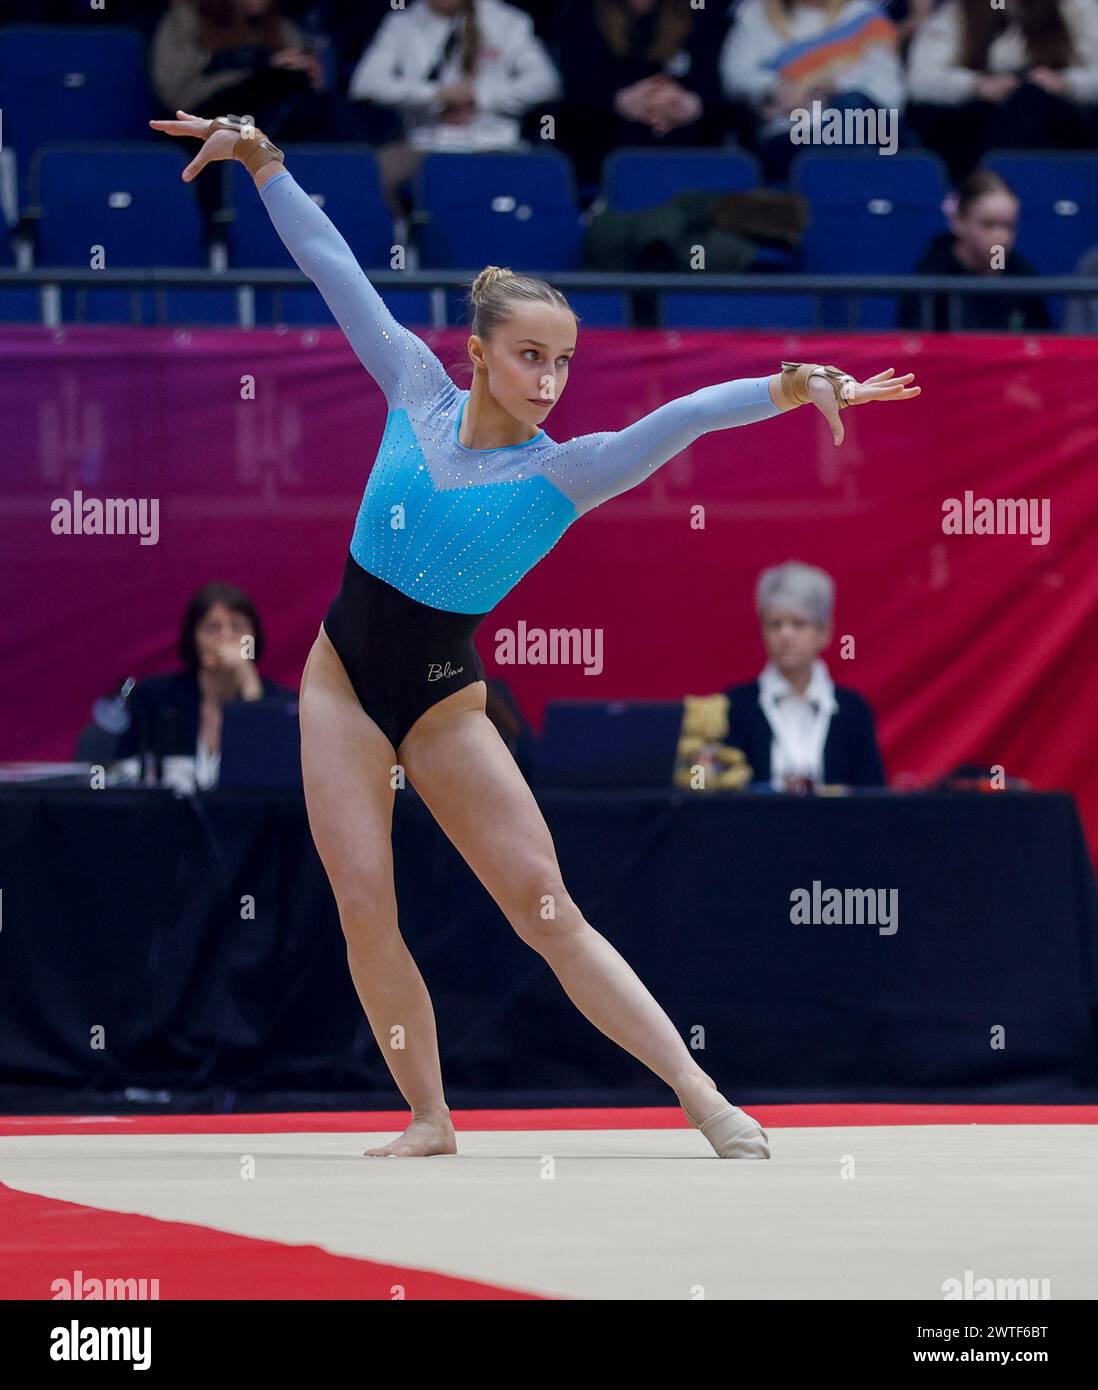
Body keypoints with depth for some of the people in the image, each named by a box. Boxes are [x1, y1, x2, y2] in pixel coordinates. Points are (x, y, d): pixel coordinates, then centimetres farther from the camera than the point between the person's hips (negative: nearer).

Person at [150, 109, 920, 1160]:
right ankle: (428, 1119, 2)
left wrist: (786, 388, -43)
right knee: (364, 908, -7)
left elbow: (681, 419, -27)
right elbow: (338, 274, 4)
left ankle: (702, 1097, -9)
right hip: (342, 674, 3)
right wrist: (262, 161, 4)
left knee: (545, 906, -9)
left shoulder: (567, 472, -12)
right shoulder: (416, 387, -3)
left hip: (441, 698, -3)